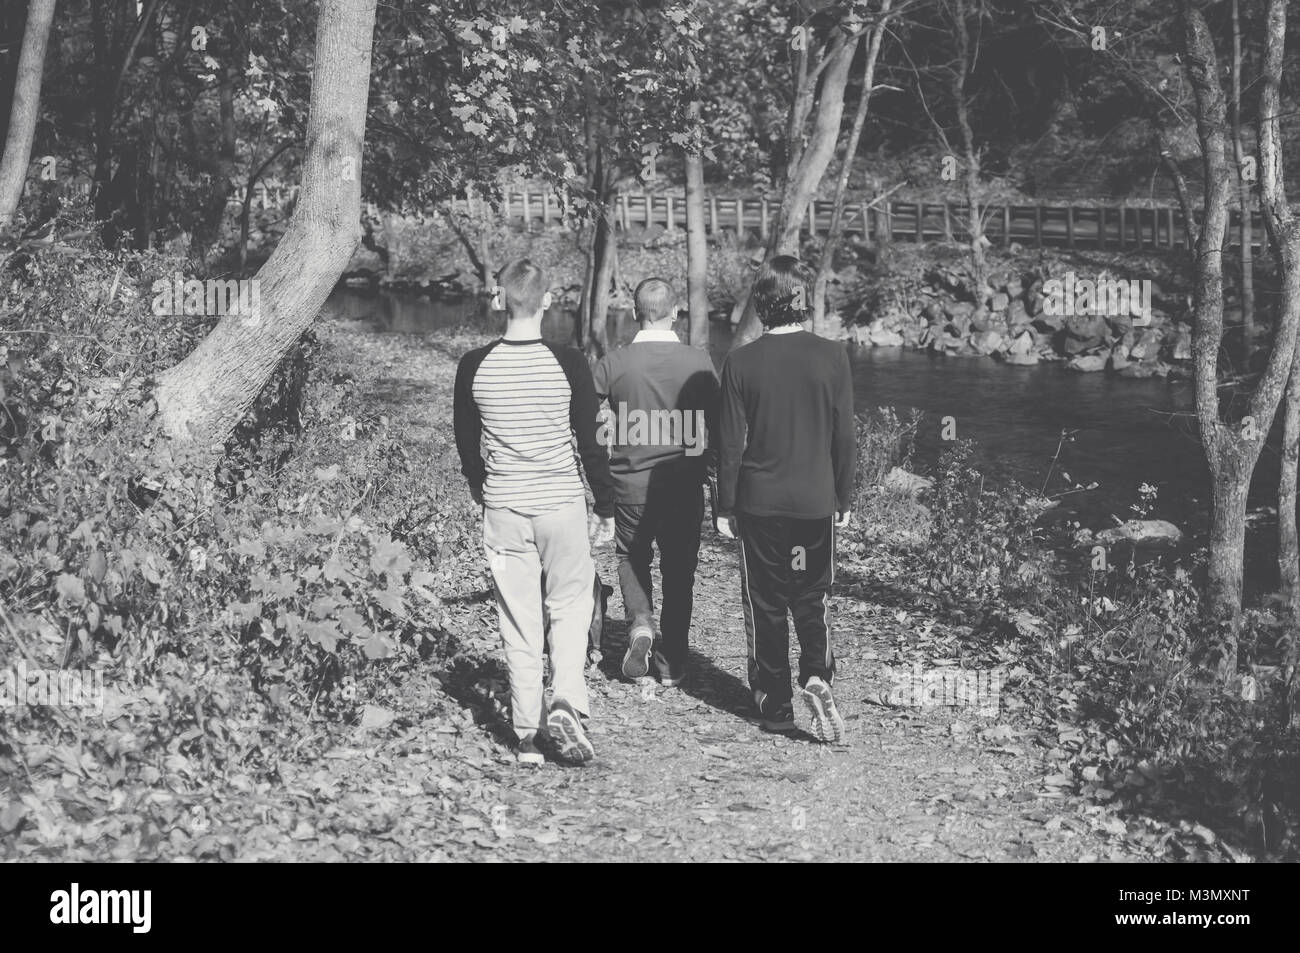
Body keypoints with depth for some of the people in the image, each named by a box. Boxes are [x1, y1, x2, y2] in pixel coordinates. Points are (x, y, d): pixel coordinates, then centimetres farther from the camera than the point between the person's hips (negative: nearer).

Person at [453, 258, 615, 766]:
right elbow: (591, 441, -3)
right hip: (562, 503, -2)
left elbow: (466, 443, 8)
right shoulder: (567, 363, -9)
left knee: (519, 621, 8)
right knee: (570, 607, 13)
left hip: (503, 507, 2)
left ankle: (528, 735, 10)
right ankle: (565, 707, -7)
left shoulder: (474, 367, -3)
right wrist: (605, 507, 7)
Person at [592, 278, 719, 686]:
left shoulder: (613, 363, -9)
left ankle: (640, 621, -4)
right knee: (679, 569, 13)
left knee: (632, 557, 21)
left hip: (632, 481, 0)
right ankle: (673, 663, 17)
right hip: (685, 483, 0)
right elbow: (716, 424, -2)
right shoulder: (698, 361, -8)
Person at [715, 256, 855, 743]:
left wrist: (726, 506, 4)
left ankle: (775, 703, 13)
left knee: (765, 604, 9)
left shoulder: (741, 362, -9)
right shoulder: (832, 357, -5)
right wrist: (843, 499, 11)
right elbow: (844, 437, 0)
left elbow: (730, 443, -5)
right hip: (816, 501, 1)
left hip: (759, 502, -1)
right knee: (813, 598, 14)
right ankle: (816, 675, -8)